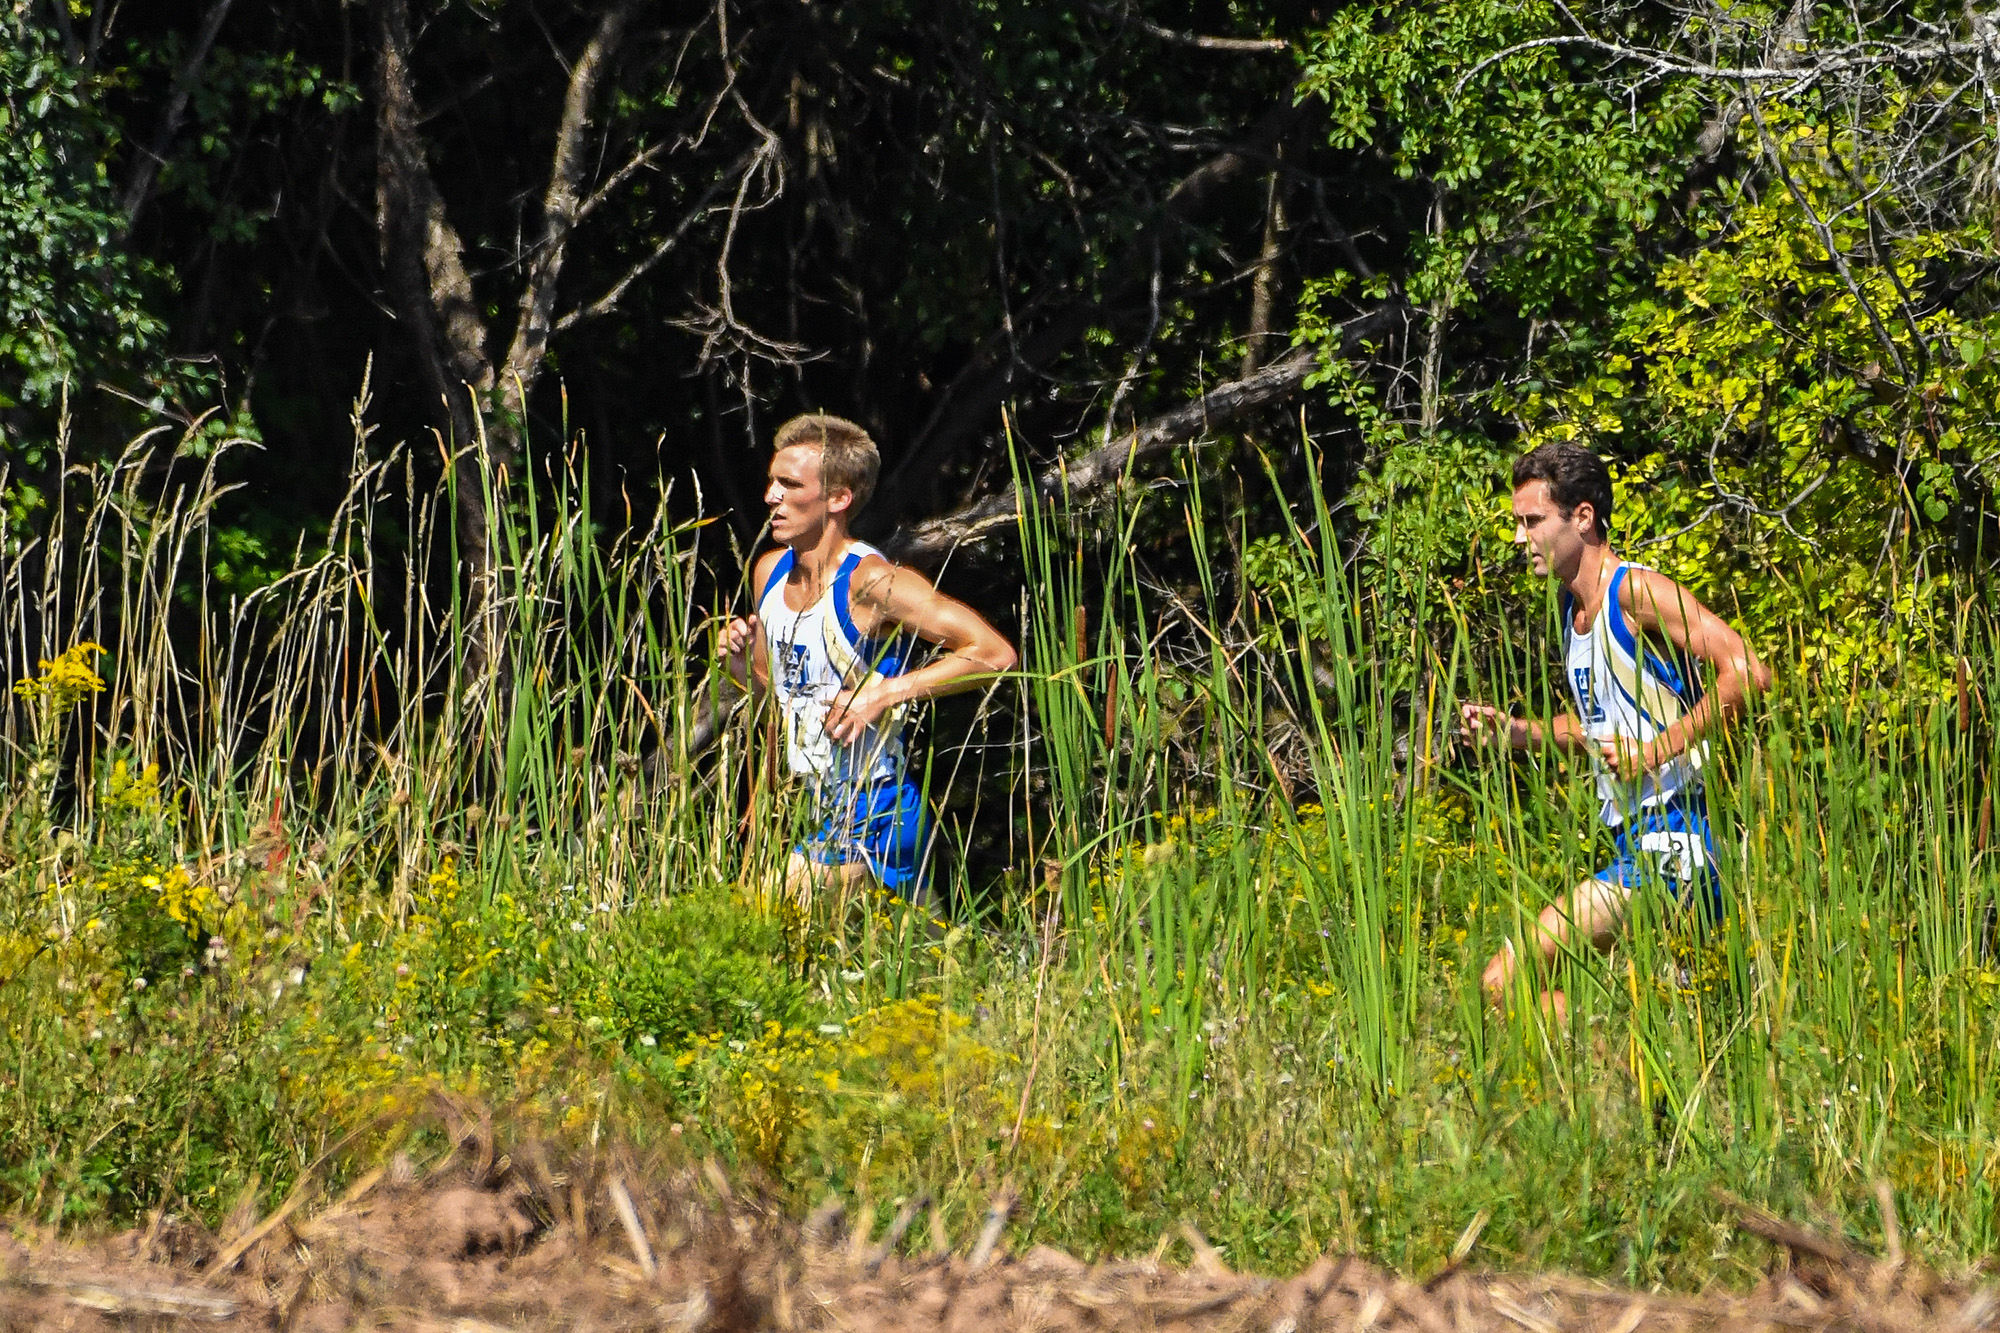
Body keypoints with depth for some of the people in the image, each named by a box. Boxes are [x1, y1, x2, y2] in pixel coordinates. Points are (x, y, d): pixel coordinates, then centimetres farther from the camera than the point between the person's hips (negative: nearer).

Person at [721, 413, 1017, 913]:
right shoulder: (771, 572, 6)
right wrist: (741, 662, -3)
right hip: (813, 810, 8)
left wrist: (883, 693, -25)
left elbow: (994, 653, -22)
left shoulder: (870, 582, -18)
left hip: (870, 812, -8)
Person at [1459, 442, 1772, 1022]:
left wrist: (1656, 751, -21)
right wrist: (1520, 732, 13)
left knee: (1506, 980, -17)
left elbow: (1746, 673, -21)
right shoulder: (1574, 605, 17)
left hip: (1670, 845, -10)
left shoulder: (1637, 592, -11)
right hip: (1637, 843, 10)